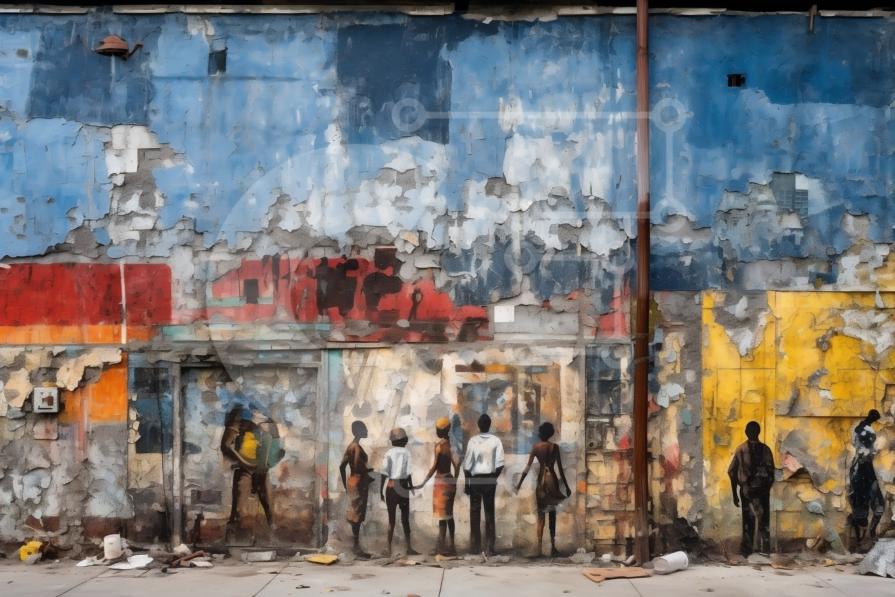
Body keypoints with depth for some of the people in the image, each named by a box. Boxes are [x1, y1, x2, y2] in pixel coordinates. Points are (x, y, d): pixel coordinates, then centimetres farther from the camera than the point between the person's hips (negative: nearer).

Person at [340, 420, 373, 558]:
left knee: (356, 516, 11)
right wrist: (369, 470, -9)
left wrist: (345, 484, 19)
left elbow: (342, 466, 15)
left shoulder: (351, 446, 13)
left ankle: (357, 547, 15)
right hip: (358, 483, -10)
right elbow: (357, 467, -25)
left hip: (353, 482, 10)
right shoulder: (357, 446, -16)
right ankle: (356, 547, -5)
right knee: (356, 516, -7)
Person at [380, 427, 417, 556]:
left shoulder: (389, 453, 0)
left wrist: (381, 489, 2)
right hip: (402, 486, -2)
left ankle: (390, 549, 7)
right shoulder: (406, 452, -4)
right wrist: (411, 486, 4)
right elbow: (408, 472, -8)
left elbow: (384, 473, -4)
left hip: (390, 487, 2)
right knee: (405, 519, 7)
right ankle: (408, 548, 2)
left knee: (391, 519, 8)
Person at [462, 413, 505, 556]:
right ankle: (489, 547, 6)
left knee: (475, 512, 8)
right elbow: (500, 464, -6)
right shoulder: (496, 440, -6)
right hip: (490, 480, 1)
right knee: (490, 512, 7)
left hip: (475, 480, -1)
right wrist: (494, 478, 9)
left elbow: (467, 465, -8)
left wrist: (467, 483, 1)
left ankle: (475, 546, 11)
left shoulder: (473, 440, -9)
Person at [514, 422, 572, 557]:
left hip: (541, 480, 0)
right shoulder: (555, 447, -2)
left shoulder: (536, 447, -2)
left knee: (541, 514, 5)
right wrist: (567, 486, 4)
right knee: (552, 513, 9)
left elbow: (528, 467, -3)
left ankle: (540, 547, -3)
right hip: (552, 479, 0)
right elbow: (560, 468, -3)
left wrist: (519, 483, 3)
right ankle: (553, 547, 7)